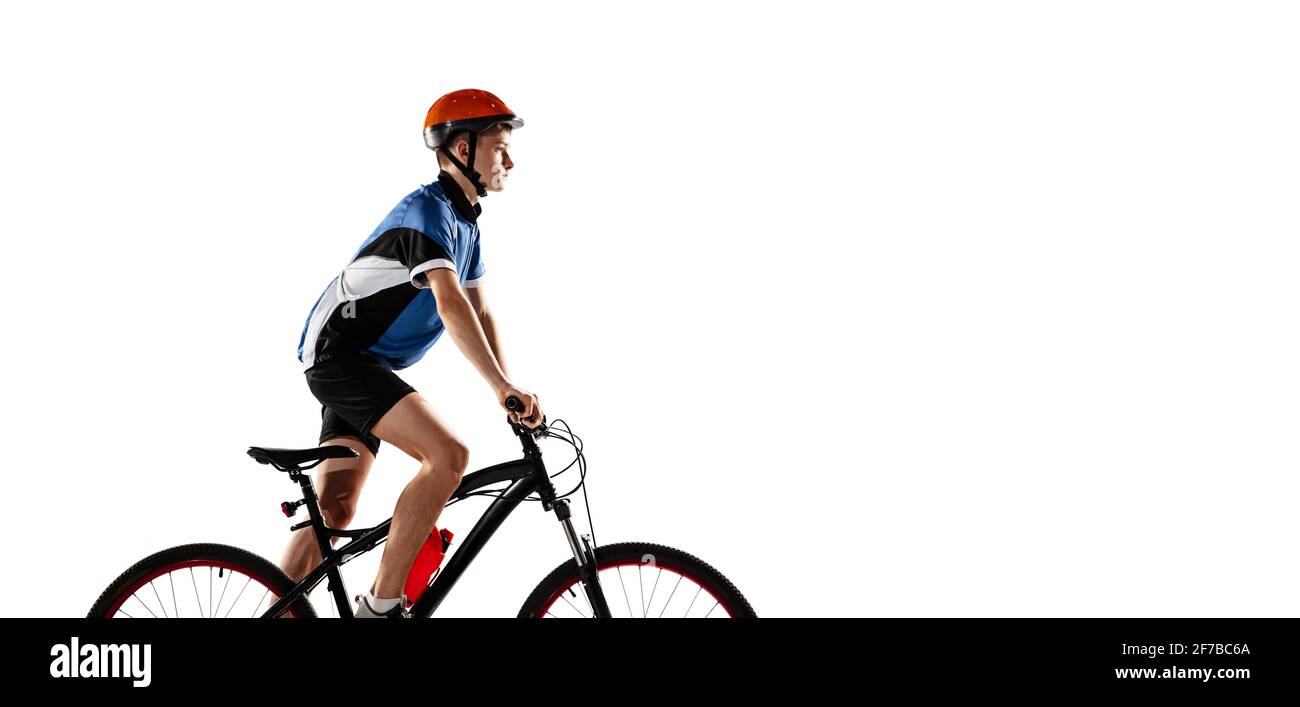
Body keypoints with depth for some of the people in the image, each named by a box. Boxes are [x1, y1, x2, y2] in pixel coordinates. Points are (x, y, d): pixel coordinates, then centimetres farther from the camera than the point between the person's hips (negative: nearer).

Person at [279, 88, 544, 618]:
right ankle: (382, 605, -19)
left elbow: (480, 314, 14)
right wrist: (504, 388, -33)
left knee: (333, 511, 6)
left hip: (361, 364, 10)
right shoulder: (429, 209, -16)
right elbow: (451, 305, -28)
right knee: (448, 455, -23)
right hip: (339, 352, -10)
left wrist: (511, 394, 3)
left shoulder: (464, 222, 15)